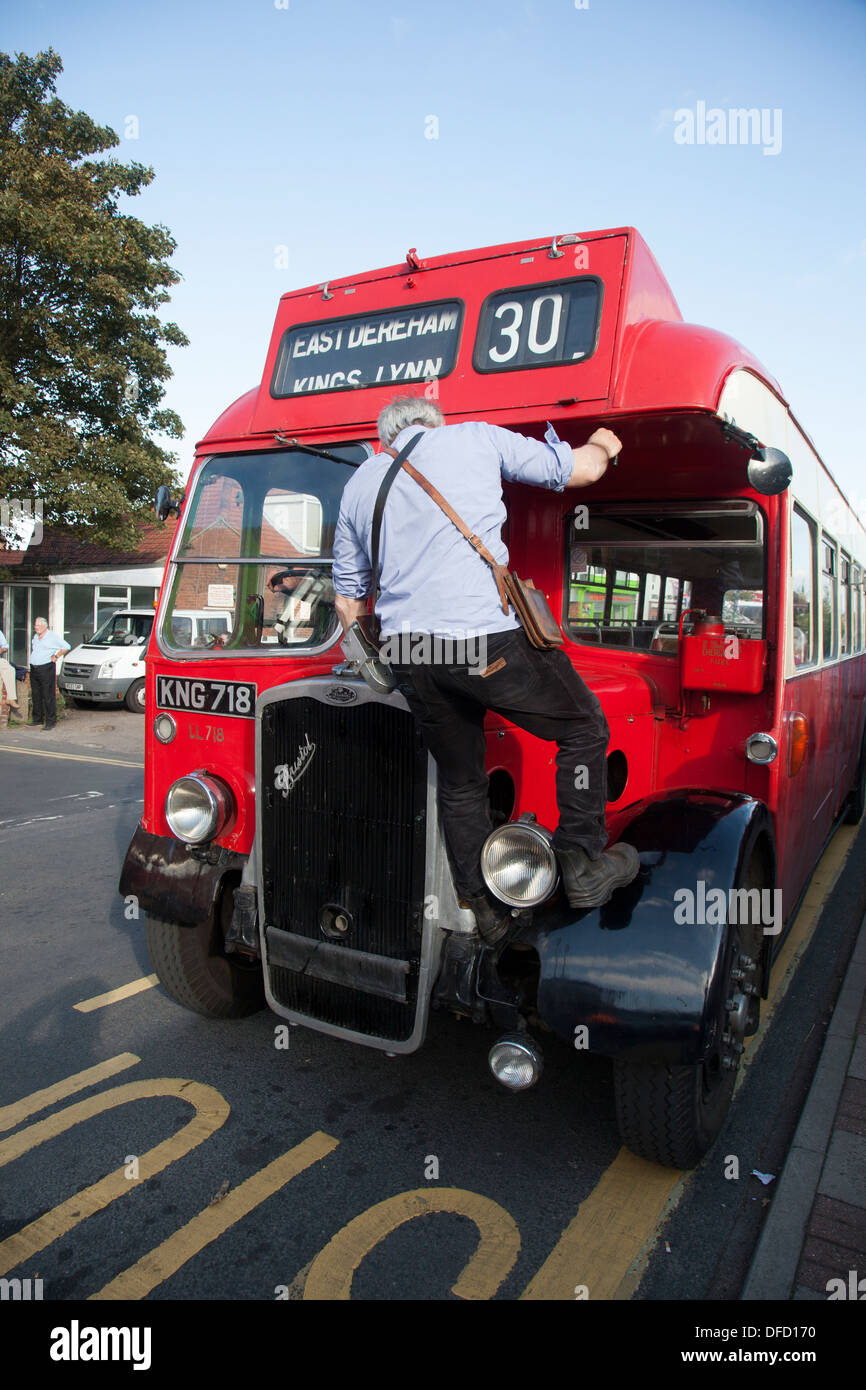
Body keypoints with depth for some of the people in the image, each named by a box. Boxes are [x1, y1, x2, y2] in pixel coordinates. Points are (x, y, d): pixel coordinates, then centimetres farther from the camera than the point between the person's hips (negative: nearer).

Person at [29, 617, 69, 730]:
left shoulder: (52, 636, -5)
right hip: (34, 669, 7)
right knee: (36, 695, 12)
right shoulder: (35, 636, 16)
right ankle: (37, 719, 23)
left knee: (48, 696, -7)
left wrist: (56, 656, -6)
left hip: (46, 668, -7)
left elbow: (66, 646, -2)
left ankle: (51, 722, -5)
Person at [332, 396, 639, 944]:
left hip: (407, 655, 5)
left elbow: (348, 602, 24)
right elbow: (582, 470, 17)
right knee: (584, 728, 16)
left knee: (460, 783, 20)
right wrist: (601, 445, 40)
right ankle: (584, 865, 18)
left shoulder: (358, 484, 22)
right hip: (485, 637, -5)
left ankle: (485, 911, 28)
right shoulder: (475, 436, 11)